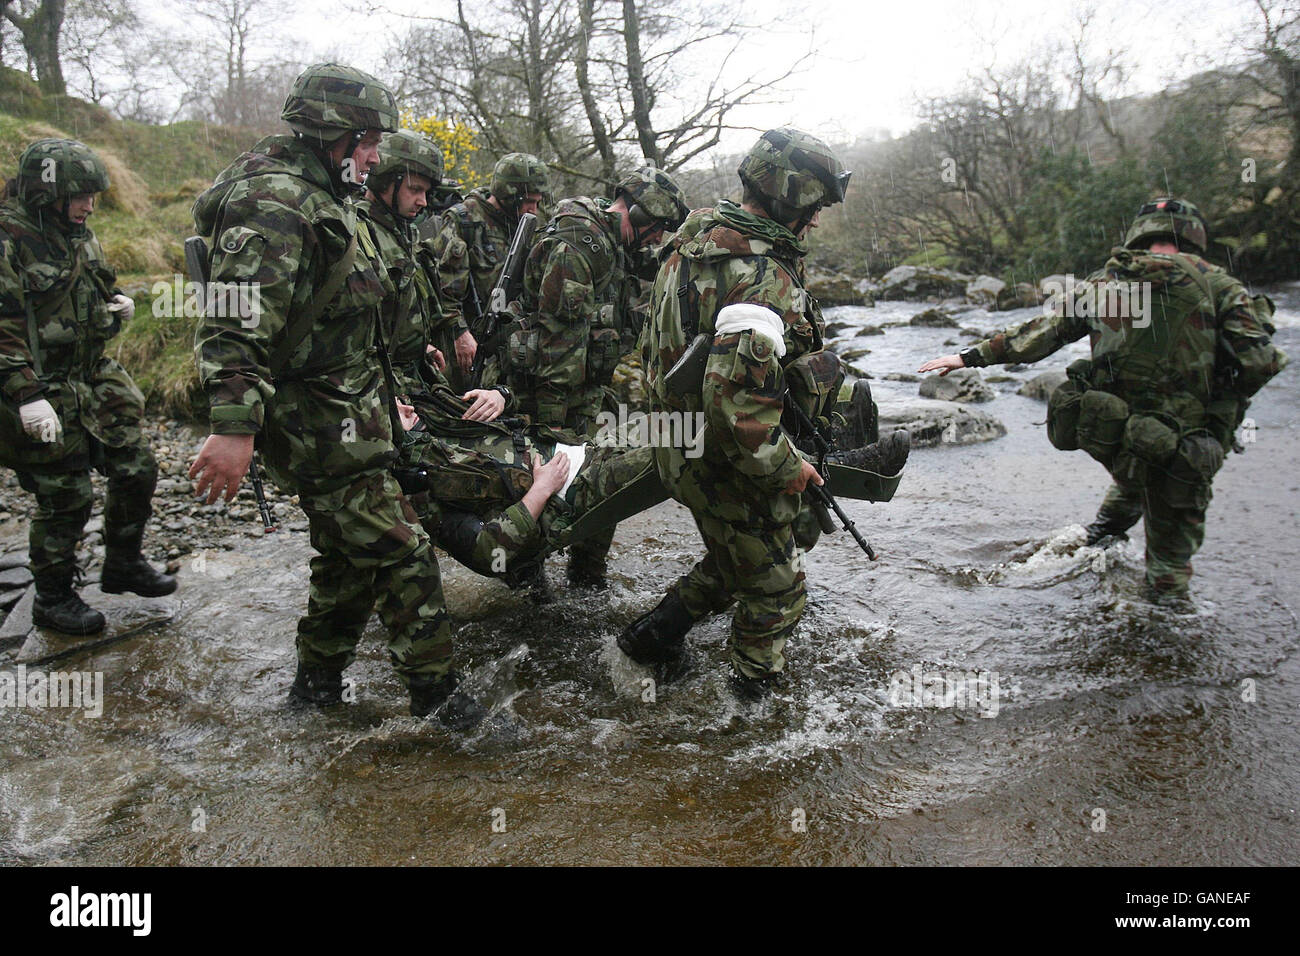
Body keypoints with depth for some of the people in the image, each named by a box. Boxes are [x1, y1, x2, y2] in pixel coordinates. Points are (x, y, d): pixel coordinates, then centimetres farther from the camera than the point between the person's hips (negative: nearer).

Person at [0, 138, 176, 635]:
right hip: (45, 395, -8)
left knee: (137, 468, 11)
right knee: (65, 499, 1)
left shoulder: (78, 235, 11)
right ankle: (53, 600, 20)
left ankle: (123, 565, 31)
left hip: (97, 380, 8)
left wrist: (117, 305, 4)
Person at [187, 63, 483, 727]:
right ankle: (433, 688, 5)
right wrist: (233, 426, -35)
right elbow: (235, 319, -28)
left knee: (349, 552, 18)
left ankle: (319, 678, 33)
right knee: (402, 550, -7)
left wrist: (380, 393, 31)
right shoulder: (273, 204, -17)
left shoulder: (322, 198, 18)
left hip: (343, 408, 11)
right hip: (317, 423, -11)